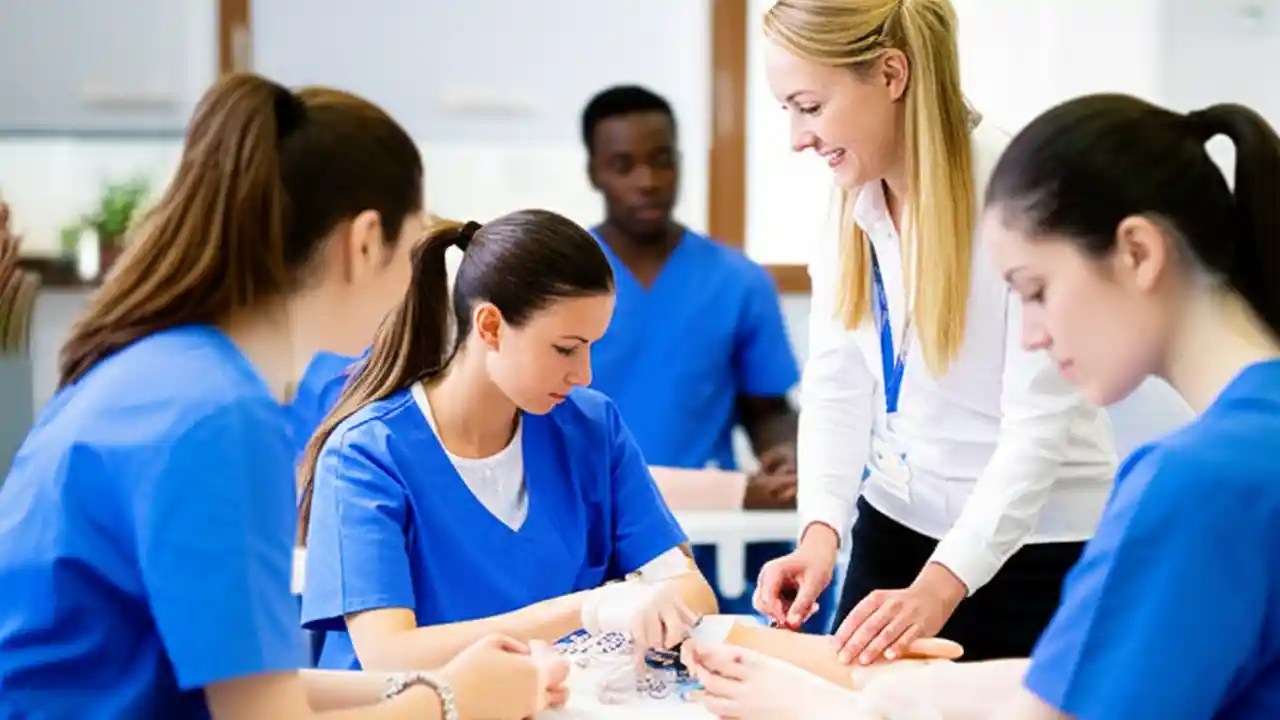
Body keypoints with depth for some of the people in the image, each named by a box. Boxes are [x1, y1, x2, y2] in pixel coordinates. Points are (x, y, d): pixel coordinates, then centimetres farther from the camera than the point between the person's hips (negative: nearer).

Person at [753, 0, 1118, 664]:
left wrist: (940, 585, -32)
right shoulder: (848, 199, 0)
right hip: (894, 533, 6)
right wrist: (820, 529, -19)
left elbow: (1039, 424, -24)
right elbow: (836, 386, -3)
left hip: (1037, 552, -5)